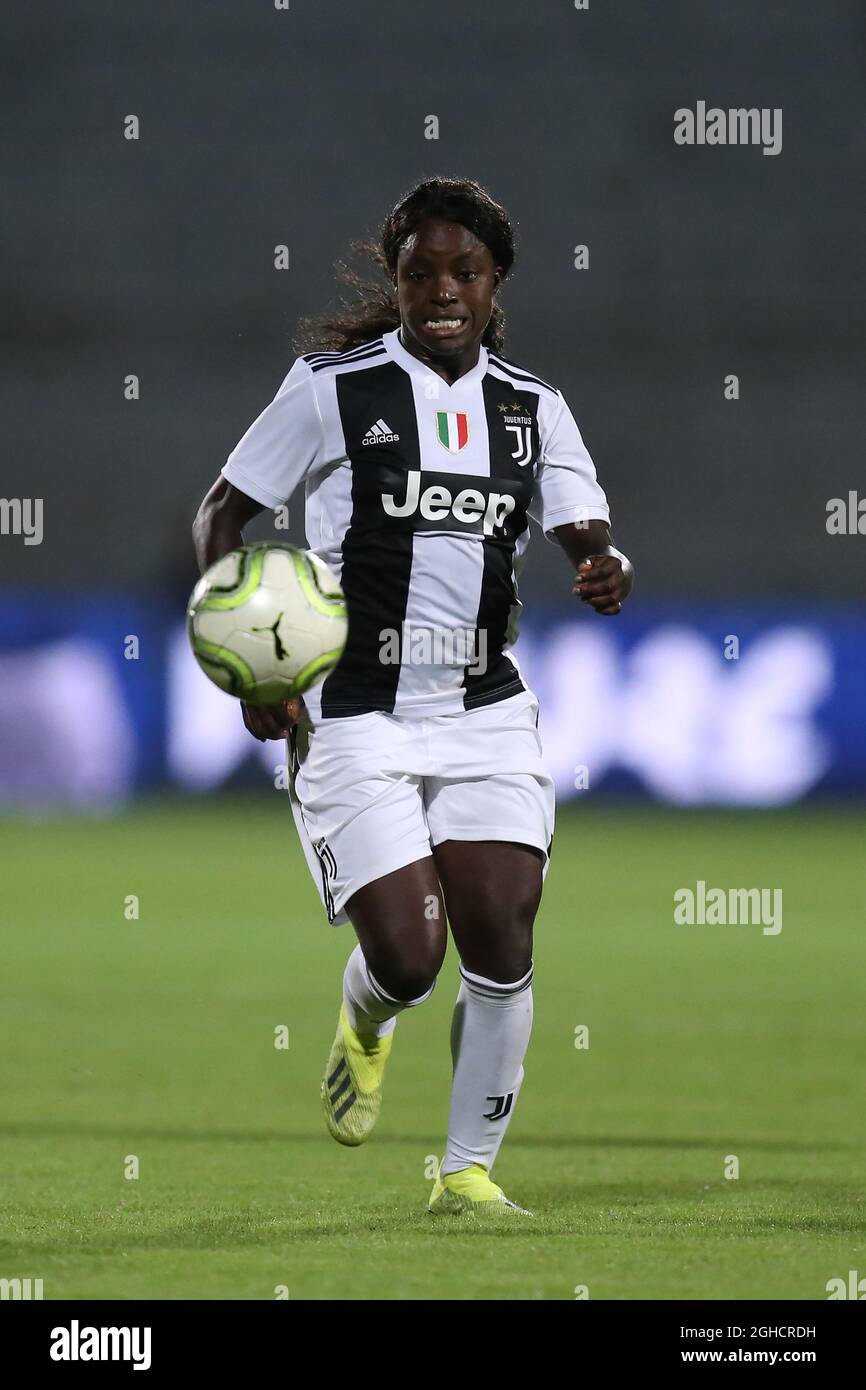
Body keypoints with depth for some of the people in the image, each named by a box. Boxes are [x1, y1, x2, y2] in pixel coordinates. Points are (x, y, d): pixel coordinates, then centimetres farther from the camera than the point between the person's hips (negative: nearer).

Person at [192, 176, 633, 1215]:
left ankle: (468, 1171, 11)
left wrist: (608, 573, -24)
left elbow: (589, 537, 2)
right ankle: (365, 1023, 28)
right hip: (353, 719, -3)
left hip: (487, 713, 3)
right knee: (408, 957, -11)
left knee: (503, 948, -6)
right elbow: (221, 516, 1)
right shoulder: (332, 389, -4)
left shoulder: (532, 409, 7)